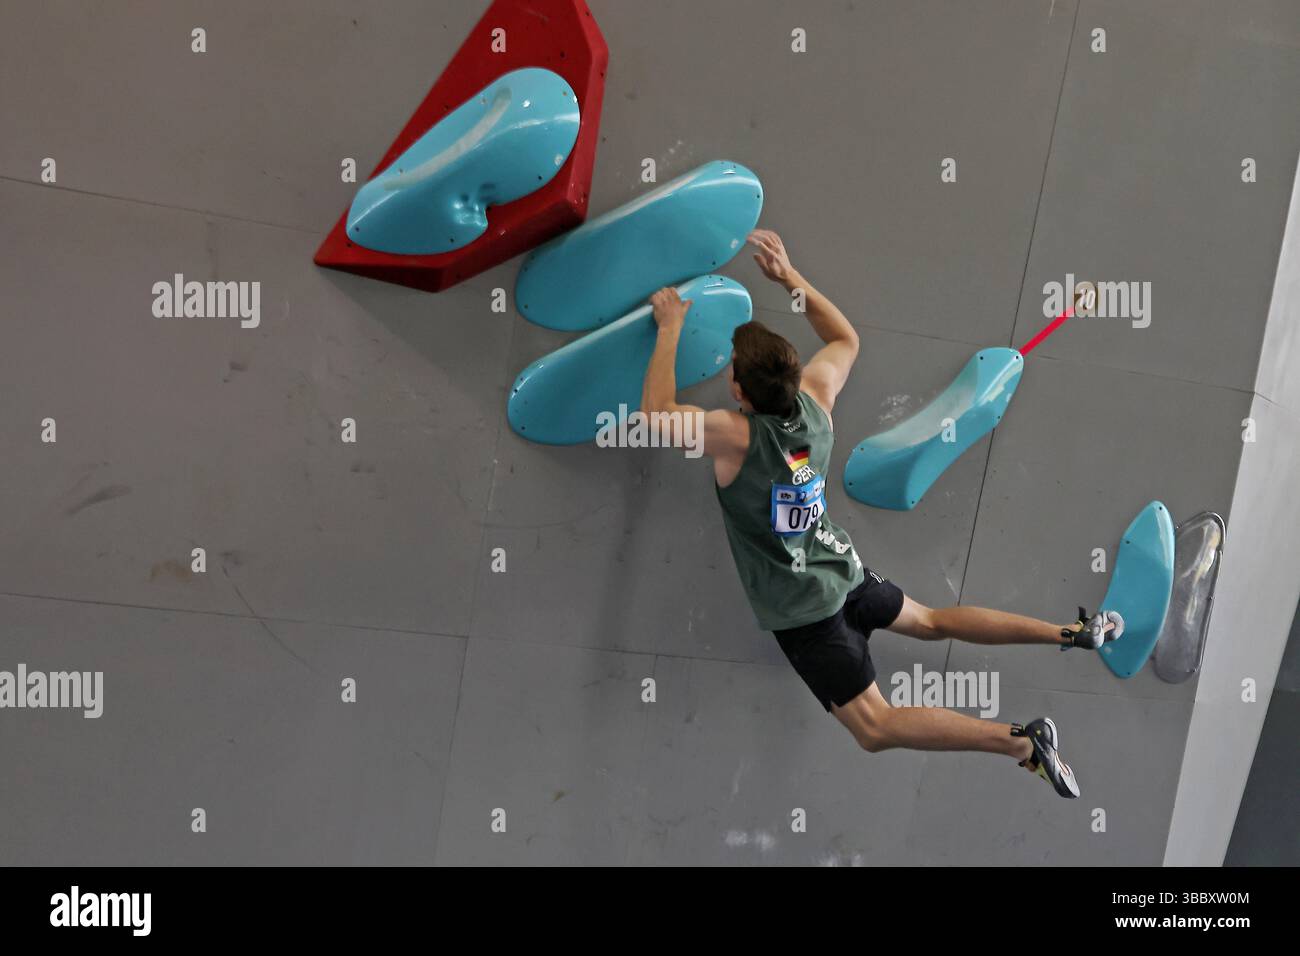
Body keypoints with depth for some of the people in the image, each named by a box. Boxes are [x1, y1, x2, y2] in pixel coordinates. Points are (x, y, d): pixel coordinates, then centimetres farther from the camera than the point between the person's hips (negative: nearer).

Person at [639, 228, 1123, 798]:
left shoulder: (735, 436, -27)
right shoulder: (816, 397, -8)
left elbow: (657, 414, -22)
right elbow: (845, 339, 10)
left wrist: (670, 329, -14)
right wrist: (790, 276, 6)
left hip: (802, 611, -7)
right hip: (845, 572, 7)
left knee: (876, 728, -4)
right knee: (932, 622, 29)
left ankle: (1022, 743, -16)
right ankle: (1077, 632, 24)